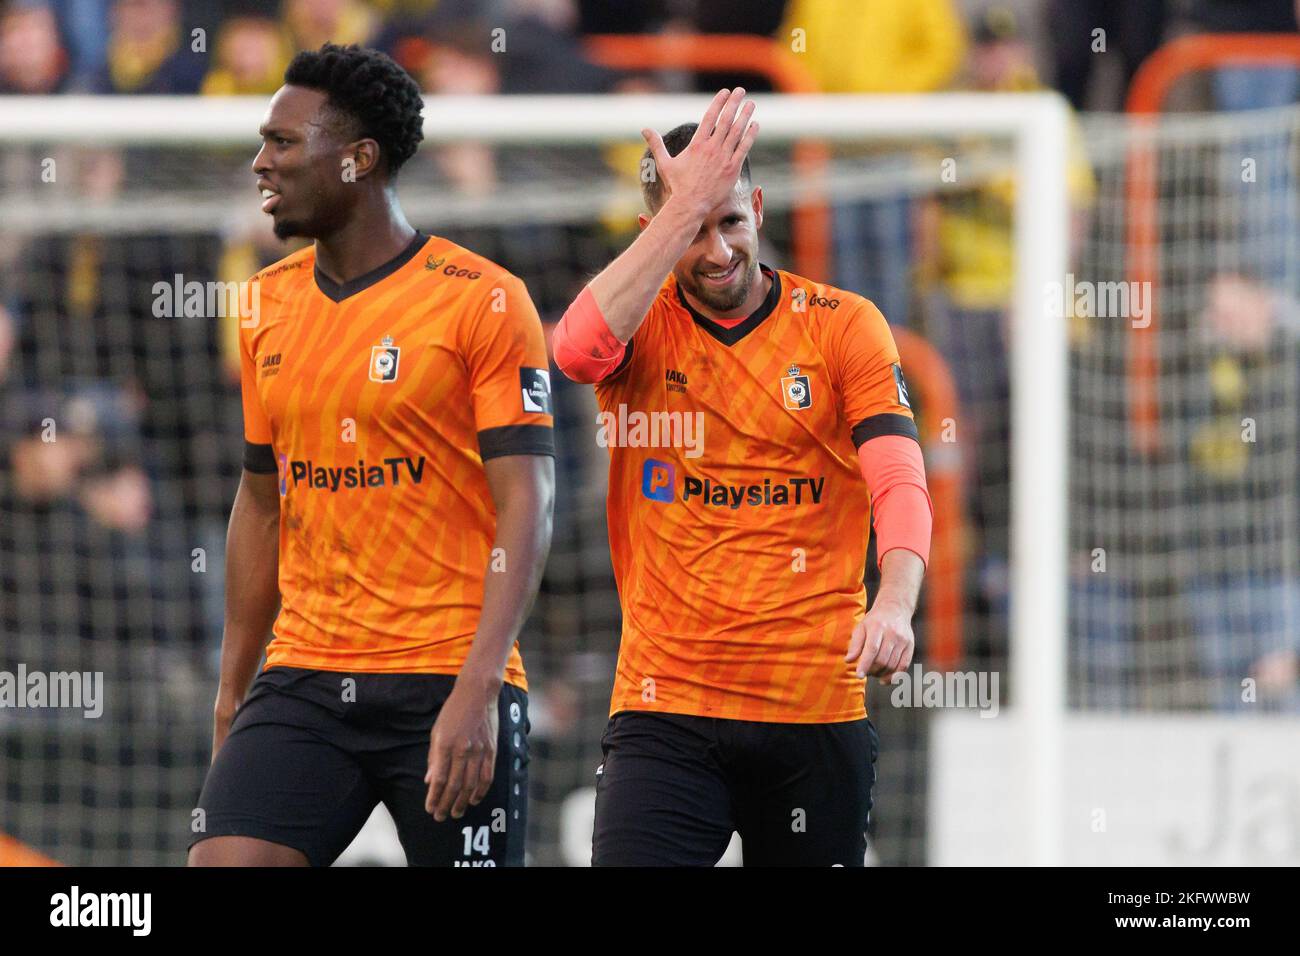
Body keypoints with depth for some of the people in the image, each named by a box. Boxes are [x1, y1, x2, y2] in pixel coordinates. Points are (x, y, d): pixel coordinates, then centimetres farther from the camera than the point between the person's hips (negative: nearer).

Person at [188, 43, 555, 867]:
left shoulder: (483, 300, -6)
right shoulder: (270, 305, 12)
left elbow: (527, 507, -11)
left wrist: (476, 689, -21)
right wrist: (232, 692, 18)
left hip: (449, 686, -5)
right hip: (303, 688, 5)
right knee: (222, 860, -12)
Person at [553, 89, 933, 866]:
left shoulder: (845, 326, 3)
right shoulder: (640, 321, 5)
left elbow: (900, 480, -8)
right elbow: (578, 349, -20)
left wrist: (894, 604, -27)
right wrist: (686, 206, -17)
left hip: (817, 712, 1)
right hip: (665, 707, -1)